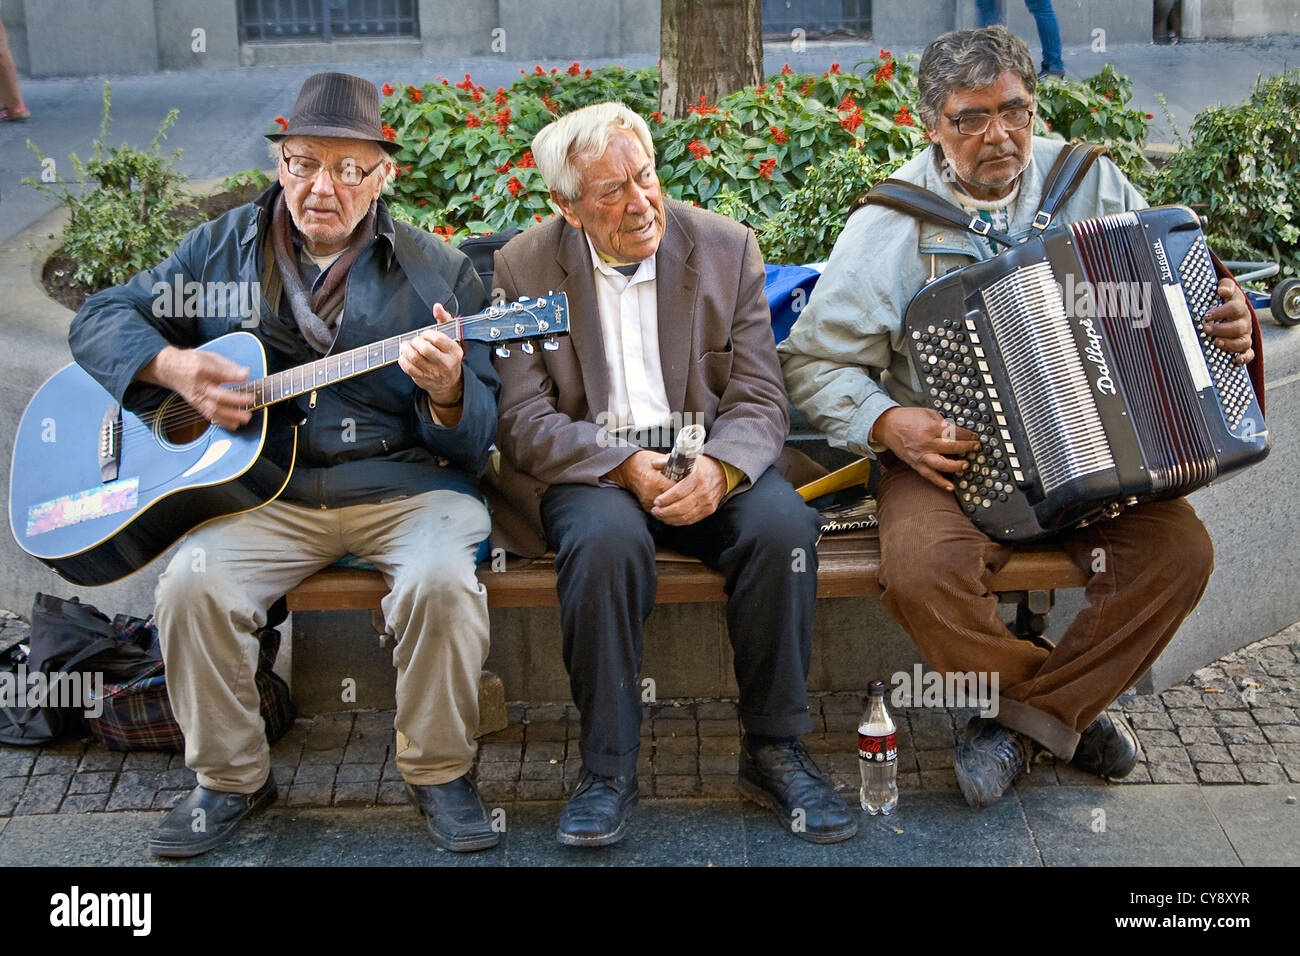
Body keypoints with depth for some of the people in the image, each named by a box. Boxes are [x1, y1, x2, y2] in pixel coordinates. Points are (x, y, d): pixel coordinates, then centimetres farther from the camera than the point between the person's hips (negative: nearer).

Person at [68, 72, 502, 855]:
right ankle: (231, 777, 0)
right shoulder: (225, 247, 11)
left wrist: (446, 394, -23)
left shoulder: (437, 271, 5)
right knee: (193, 584, -25)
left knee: (442, 579, -31)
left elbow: (479, 438, 2)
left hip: (406, 486, -1)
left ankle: (438, 772, -5)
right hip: (265, 490, 2)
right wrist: (174, 367, -9)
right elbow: (100, 319, 12)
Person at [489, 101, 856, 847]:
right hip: (587, 470, -1)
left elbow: (760, 400, -1)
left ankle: (775, 751, -12)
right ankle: (609, 770, -20)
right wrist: (625, 465, -22)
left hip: (710, 458, 2)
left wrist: (718, 467, -23)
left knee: (783, 524, -29)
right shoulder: (522, 269, 0)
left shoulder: (726, 247, 3)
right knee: (607, 536, -35)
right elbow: (524, 422, -6)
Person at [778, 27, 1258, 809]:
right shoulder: (889, 224, -5)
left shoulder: (1094, 184, 4)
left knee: (1179, 550, -22)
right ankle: (1072, 708, -3)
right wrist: (886, 424, -17)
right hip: (949, 454, -2)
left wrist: (1227, 323, -5)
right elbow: (815, 361, -1)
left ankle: (1027, 717, -4)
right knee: (923, 574, -31)